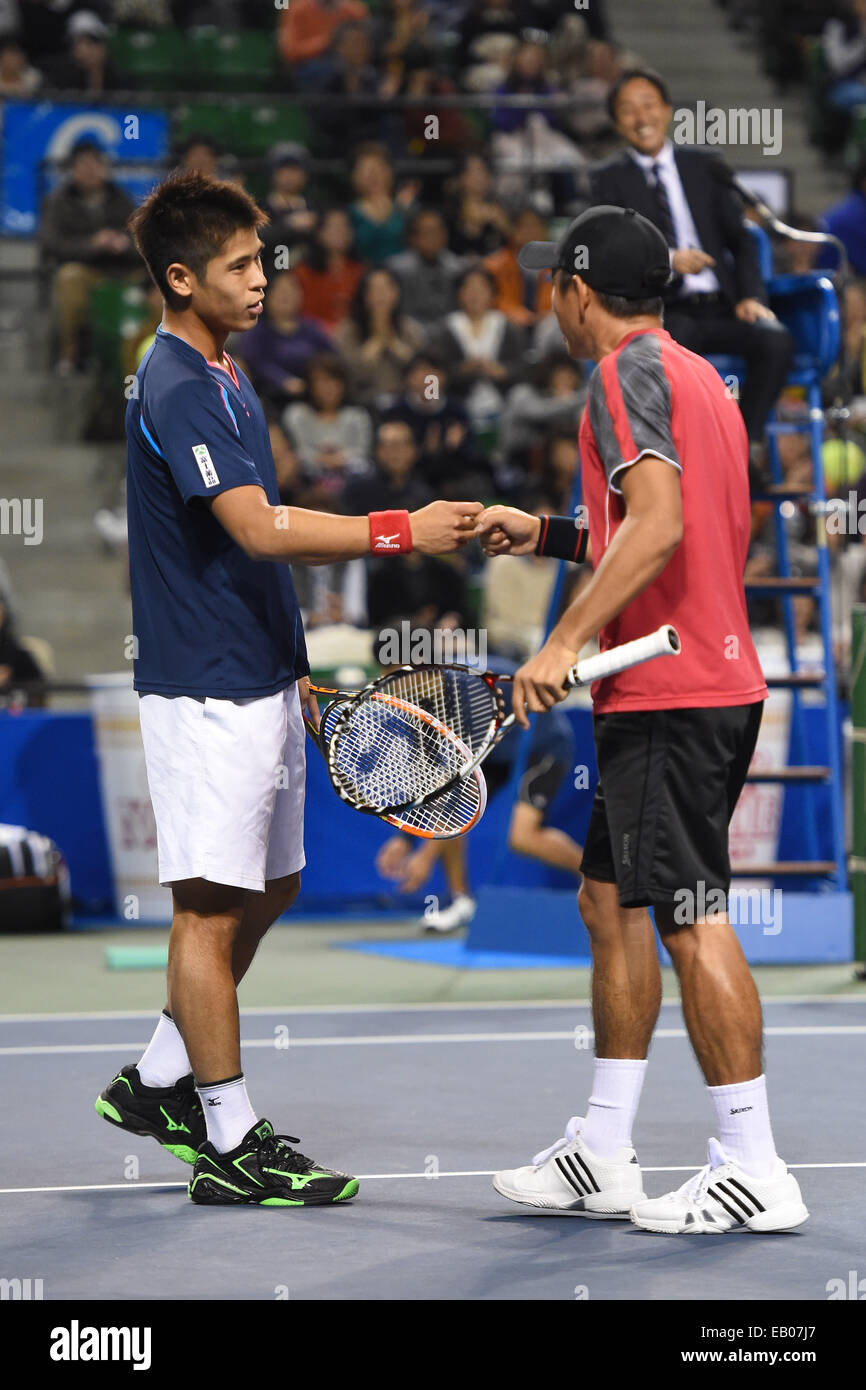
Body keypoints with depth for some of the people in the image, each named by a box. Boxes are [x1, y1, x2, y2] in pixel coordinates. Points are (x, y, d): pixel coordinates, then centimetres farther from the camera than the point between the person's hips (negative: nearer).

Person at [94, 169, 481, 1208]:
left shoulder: (221, 379, 15)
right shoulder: (178, 391, -17)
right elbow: (259, 530, -27)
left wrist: (292, 669, 22)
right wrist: (403, 531, -27)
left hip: (255, 682, 10)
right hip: (204, 689, -10)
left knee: (266, 890, 16)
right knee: (213, 906, -4)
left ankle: (157, 1082, 27)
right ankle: (230, 1145, 1)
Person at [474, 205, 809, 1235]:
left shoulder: (629, 372, -10)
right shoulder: (695, 376, 19)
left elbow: (659, 523, -24)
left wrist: (566, 641, -25)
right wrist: (544, 535, 25)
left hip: (669, 696, -10)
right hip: (705, 686, 10)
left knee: (690, 919, -8)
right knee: (610, 904, 14)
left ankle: (755, 1170, -6)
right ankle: (601, 1157, 18)